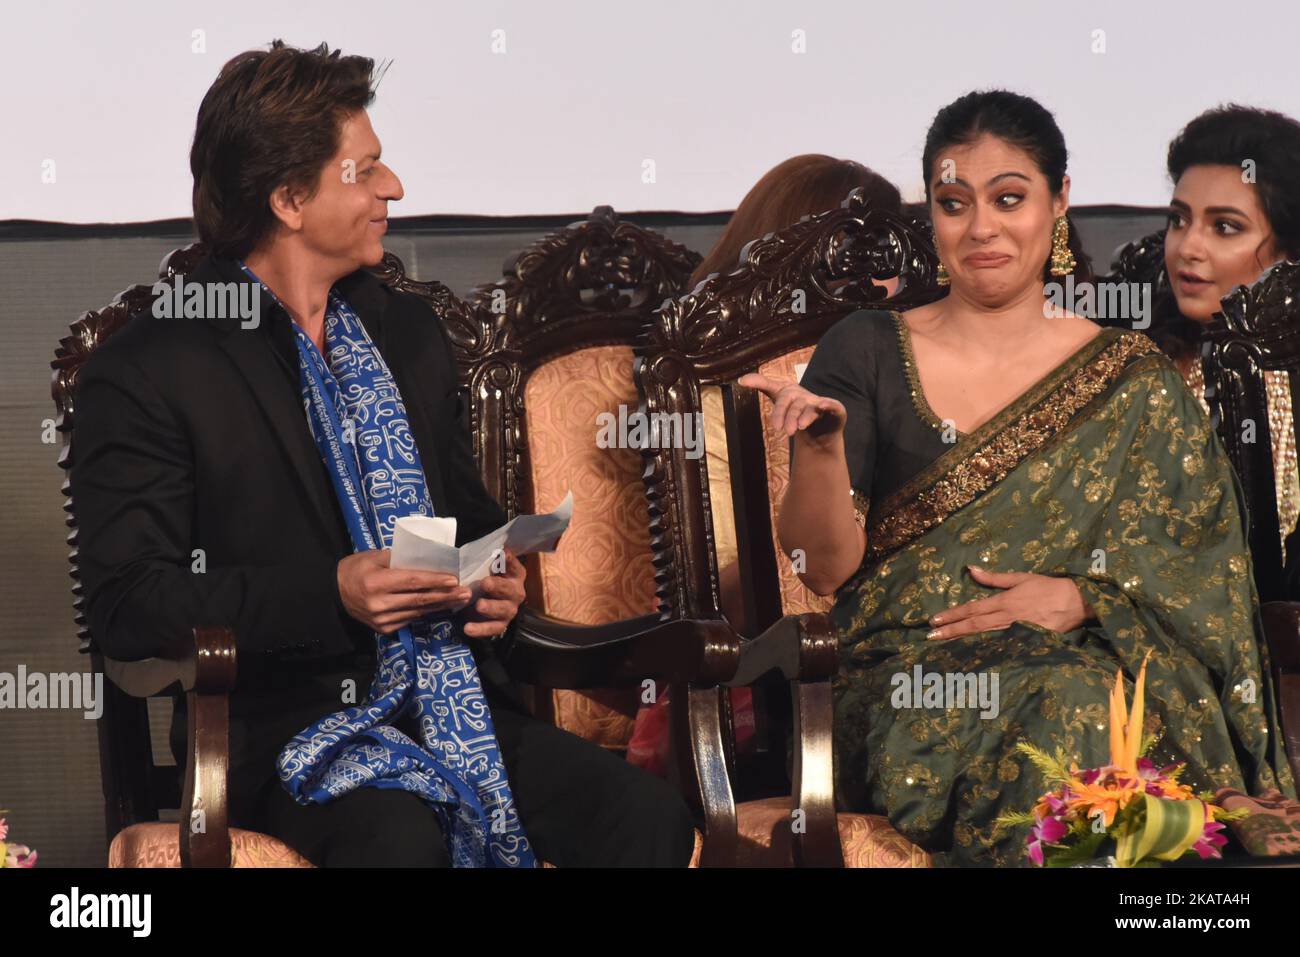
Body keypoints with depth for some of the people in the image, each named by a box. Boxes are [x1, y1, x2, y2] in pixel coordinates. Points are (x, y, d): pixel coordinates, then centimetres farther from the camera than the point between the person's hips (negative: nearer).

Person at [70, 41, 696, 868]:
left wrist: (496, 582, 5)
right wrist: (330, 594, -18)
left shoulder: (410, 331, 18)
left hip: (453, 700, 6)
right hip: (287, 724, -6)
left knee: (651, 819, -20)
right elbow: (127, 604, -9)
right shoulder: (147, 373, -3)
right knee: (399, 840, -38)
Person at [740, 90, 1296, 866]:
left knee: (1089, 716, -35)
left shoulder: (1129, 380, 12)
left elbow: (1210, 574, 6)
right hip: (905, 680, -1)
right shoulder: (868, 352, 9)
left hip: (1080, 662, 1)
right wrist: (821, 444, -16)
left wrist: (1079, 598, -11)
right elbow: (826, 568, 2)